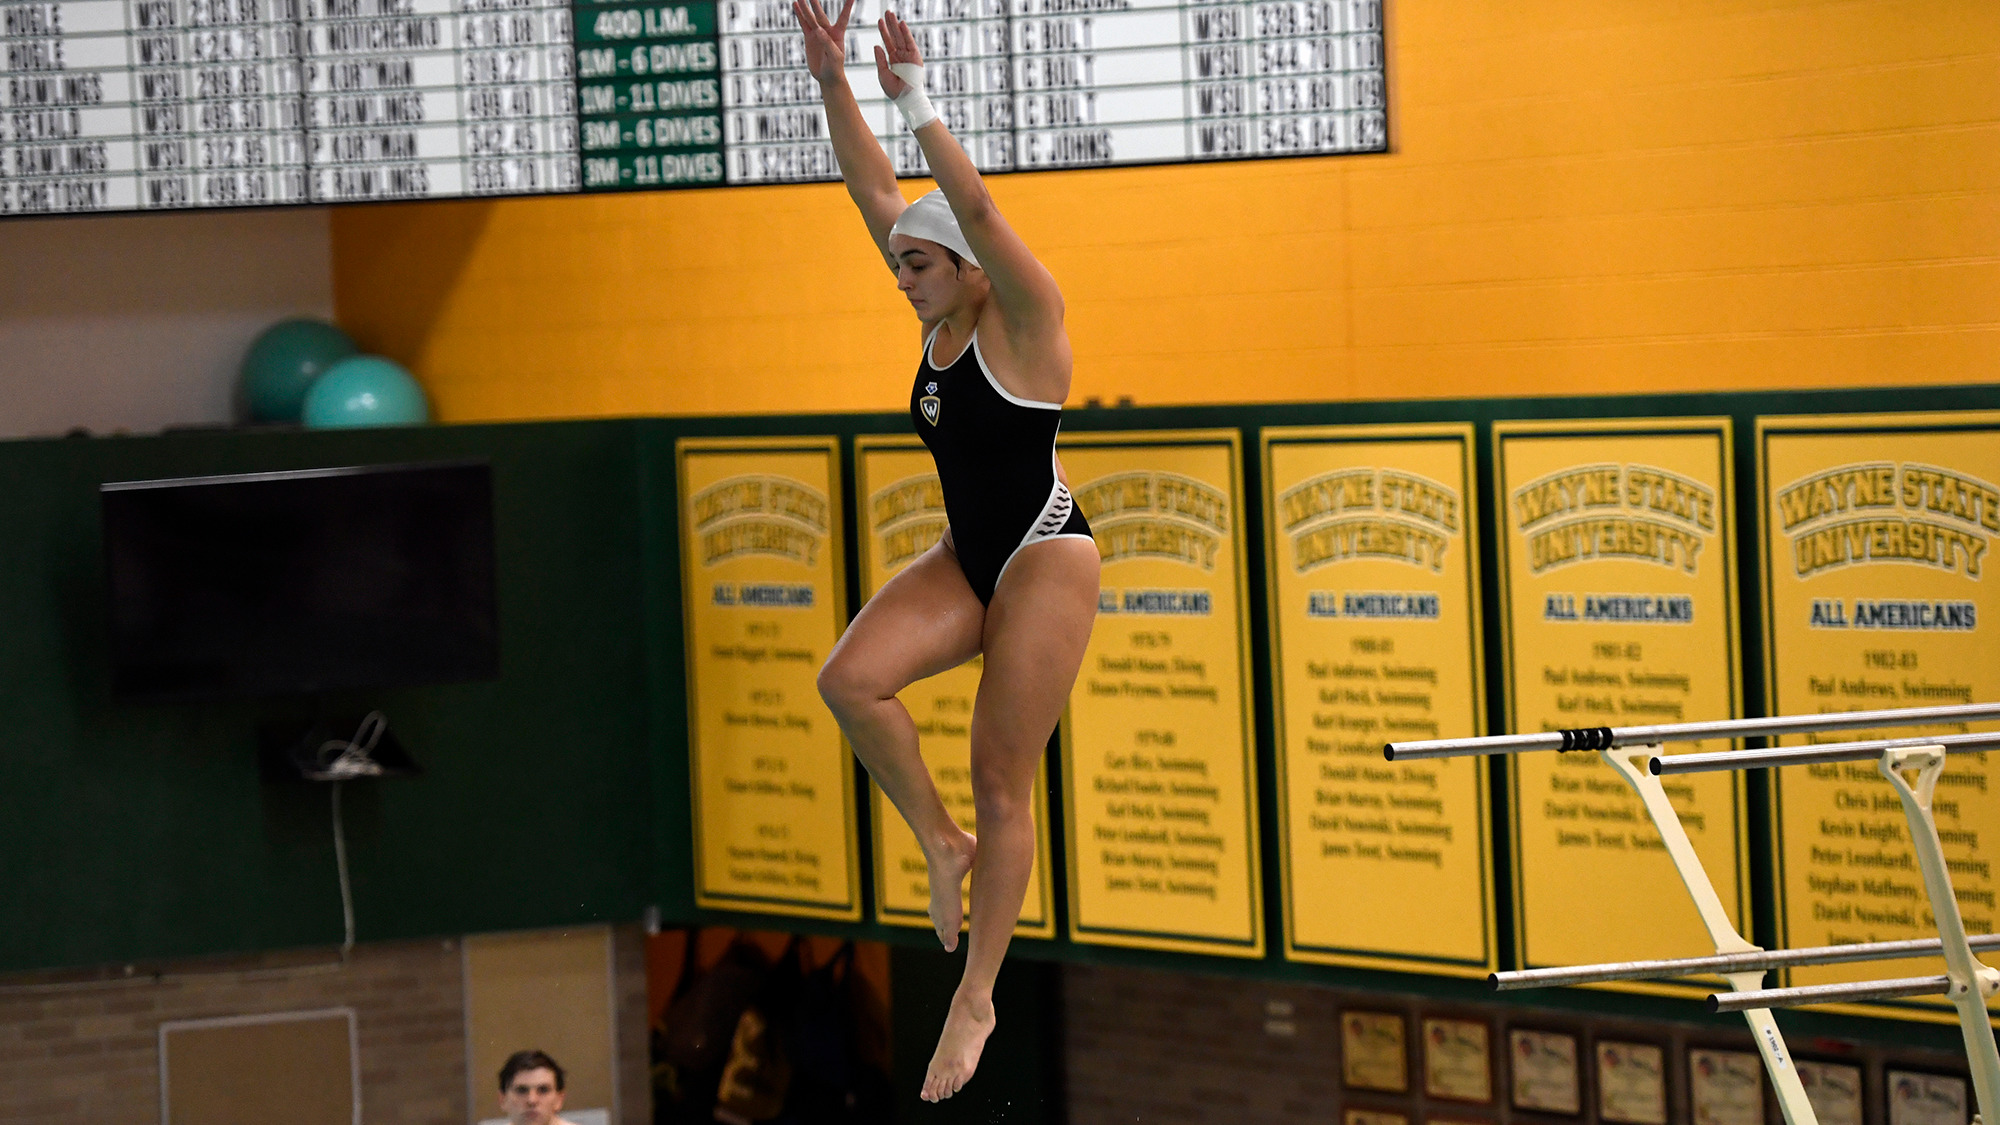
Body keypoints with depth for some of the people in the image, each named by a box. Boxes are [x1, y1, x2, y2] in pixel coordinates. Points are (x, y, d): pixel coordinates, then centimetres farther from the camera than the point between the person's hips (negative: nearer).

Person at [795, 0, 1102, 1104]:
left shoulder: (1025, 318, -12)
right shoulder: (942, 319, 7)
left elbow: (977, 209, -28)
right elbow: (876, 194, 6)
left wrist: (919, 107, -33)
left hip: (1043, 559, -7)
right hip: (964, 559, 7)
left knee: (1001, 785, -5)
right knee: (849, 679, -18)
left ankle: (976, 1000, 2)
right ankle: (942, 846, 1)